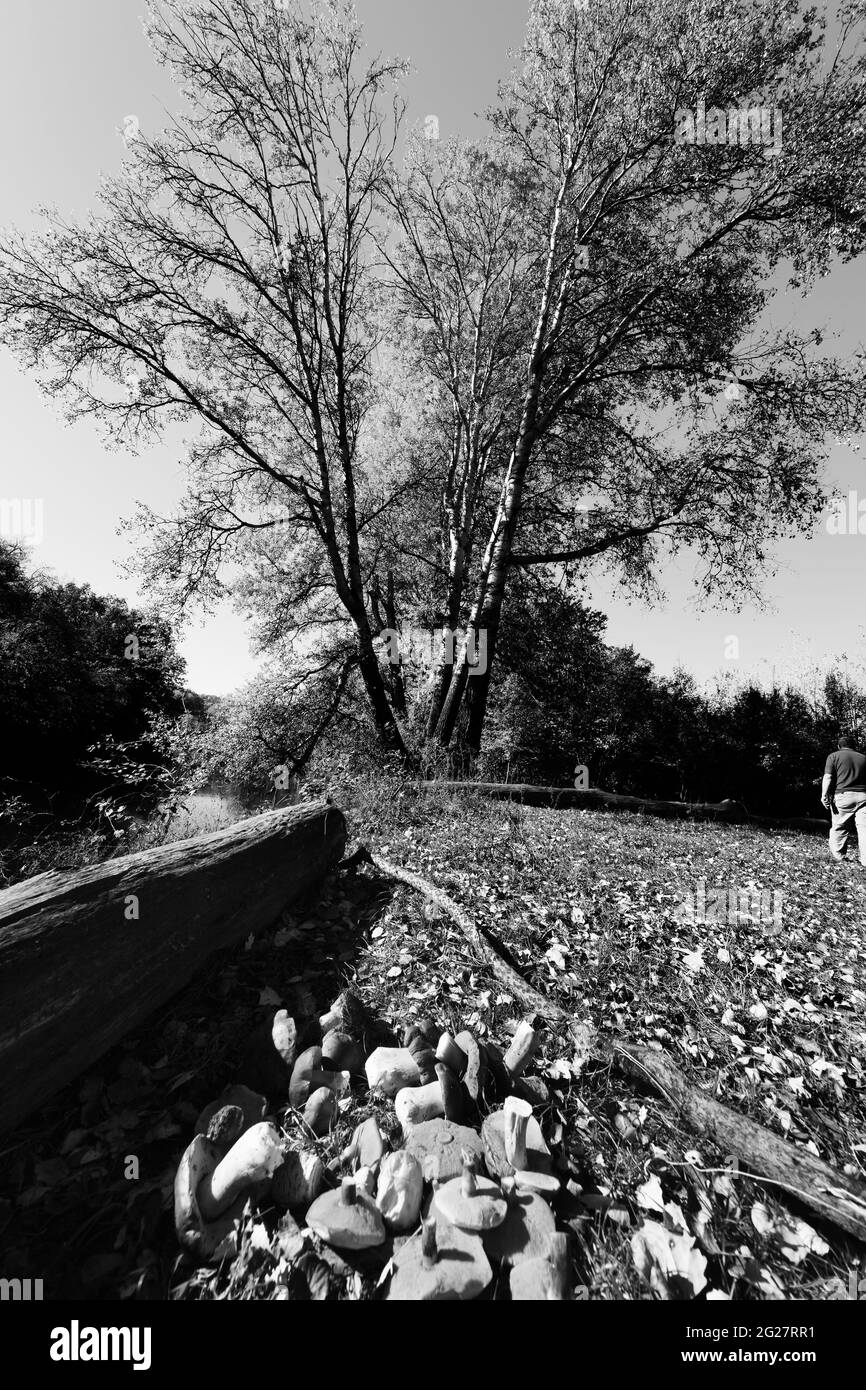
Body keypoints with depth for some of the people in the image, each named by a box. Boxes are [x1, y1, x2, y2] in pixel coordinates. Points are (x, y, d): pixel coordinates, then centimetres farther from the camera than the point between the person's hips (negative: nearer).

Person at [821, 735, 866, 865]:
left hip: (842, 796, -3)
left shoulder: (834, 756, 6)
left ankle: (838, 858, 13)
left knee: (839, 829, 6)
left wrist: (824, 795, -8)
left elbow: (828, 777, -6)